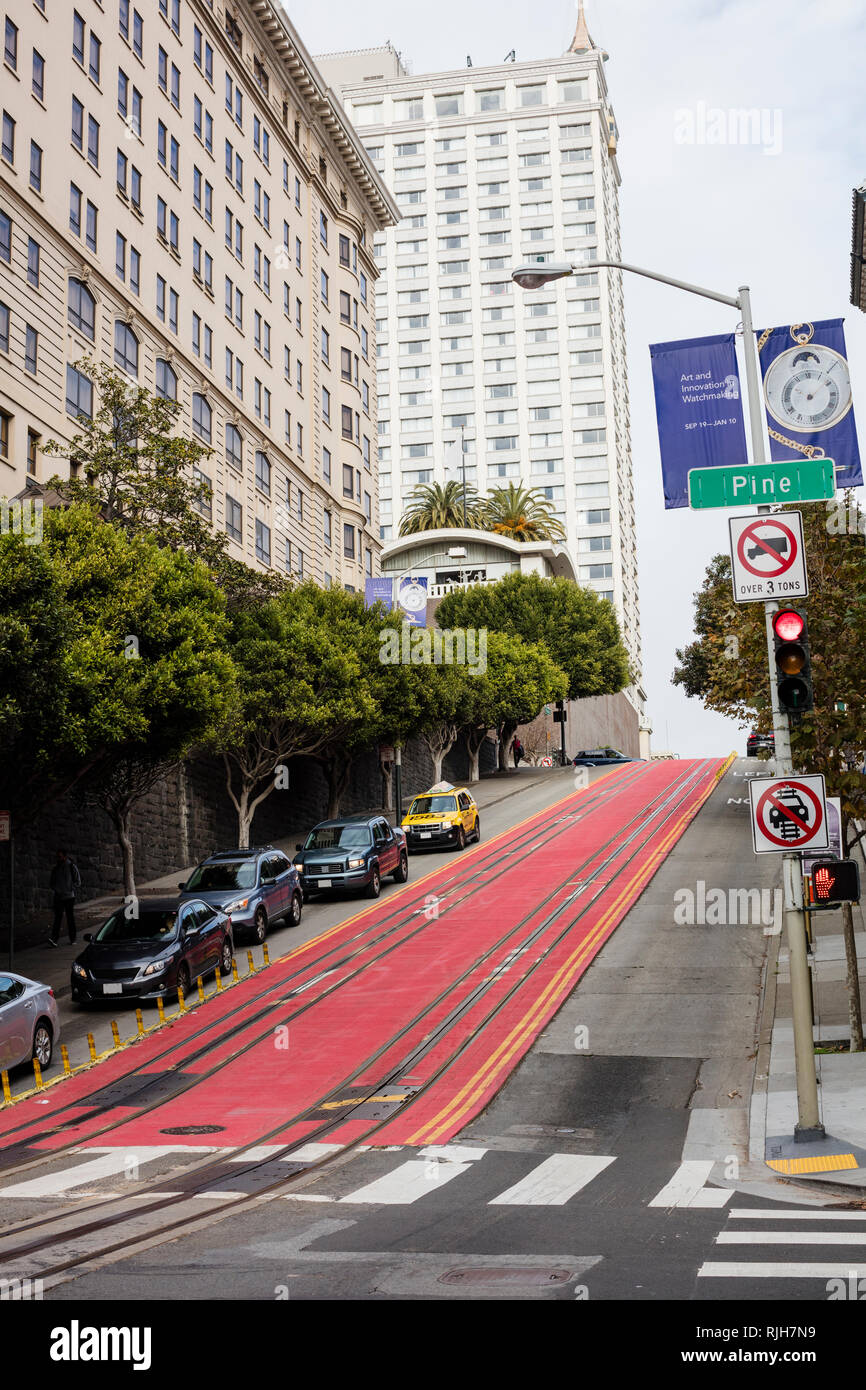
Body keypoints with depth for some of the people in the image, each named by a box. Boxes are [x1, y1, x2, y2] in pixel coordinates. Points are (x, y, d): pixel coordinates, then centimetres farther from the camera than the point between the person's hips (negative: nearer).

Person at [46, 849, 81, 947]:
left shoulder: (72, 867, -1)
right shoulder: (56, 868, 11)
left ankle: (72, 938, 15)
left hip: (69, 897, -2)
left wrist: (69, 889, -12)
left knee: (70, 917, 5)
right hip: (58, 897, 2)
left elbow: (78, 882, -2)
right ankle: (54, 939, -16)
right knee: (57, 918, -7)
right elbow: (51, 882, 18)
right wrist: (54, 889, -1)